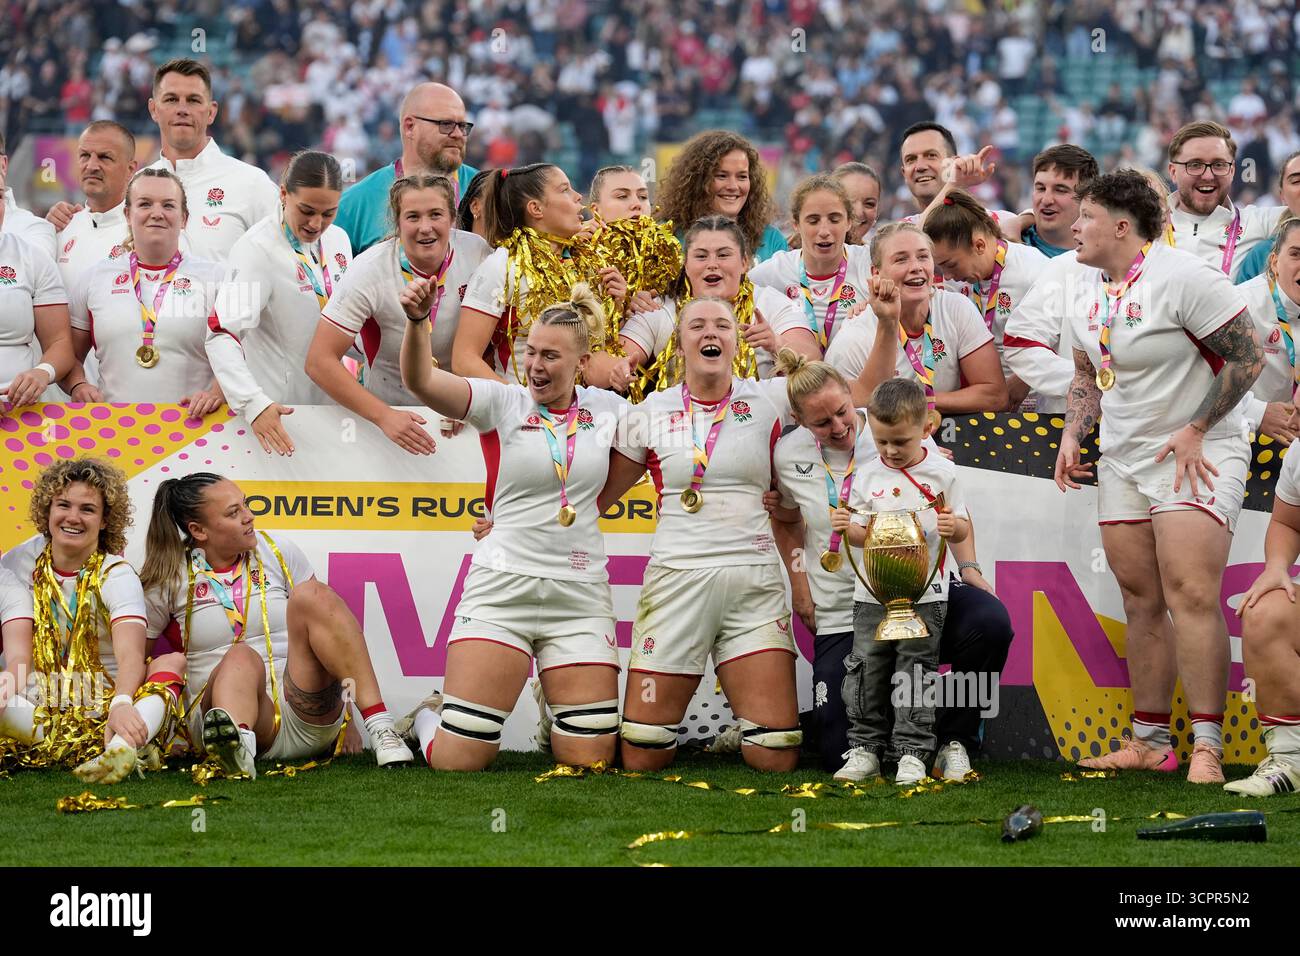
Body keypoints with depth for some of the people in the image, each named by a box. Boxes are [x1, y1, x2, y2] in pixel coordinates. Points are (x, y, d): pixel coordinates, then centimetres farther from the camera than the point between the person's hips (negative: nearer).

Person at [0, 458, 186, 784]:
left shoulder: (117, 575, -5)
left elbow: (130, 654, -22)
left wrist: (121, 705, -43)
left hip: (105, 707, -1)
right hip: (39, 708, 1)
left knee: (173, 661, -26)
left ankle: (121, 747, -54)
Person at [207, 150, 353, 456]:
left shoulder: (337, 239, 4)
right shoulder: (256, 248, -17)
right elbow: (221, 334, -28)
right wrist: (254, 404, -41)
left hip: (332, 402, 6)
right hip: (279, 411, -6)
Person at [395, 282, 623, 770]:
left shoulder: (606, 409, 7)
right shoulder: (502, 402, -1)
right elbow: (420, 380, -17)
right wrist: (417, 321, -34)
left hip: (580, 596, 2)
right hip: (503, 585, -2)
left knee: (588, 760, -3)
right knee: (457, 760, -8)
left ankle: (555, 709, 31)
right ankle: (429, 715, 28)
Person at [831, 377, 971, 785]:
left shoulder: (941, 472, -1)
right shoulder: (868, 475, 6)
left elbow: (963, 528, 4)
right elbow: (862, 536, 11)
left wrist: (953, 526, -19)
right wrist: (847, 527, -11)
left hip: (924, 595, -3)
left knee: (915, 672, -2)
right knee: (865, 670, 3)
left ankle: (912, 752, 3)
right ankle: (865, 747, 11)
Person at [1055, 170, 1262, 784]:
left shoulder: (1183, 278, -15)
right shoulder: (1088, 295, 11)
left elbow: (1247, 358, -15)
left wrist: (1195, 432, -16)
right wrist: (1071, 437, 8)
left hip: (1197, 453, -8)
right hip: (1122, 458, 8)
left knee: (1191, 594, -18)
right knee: (1142, 602, 7)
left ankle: (1206, 746, -19)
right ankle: (1149, 742, 12)